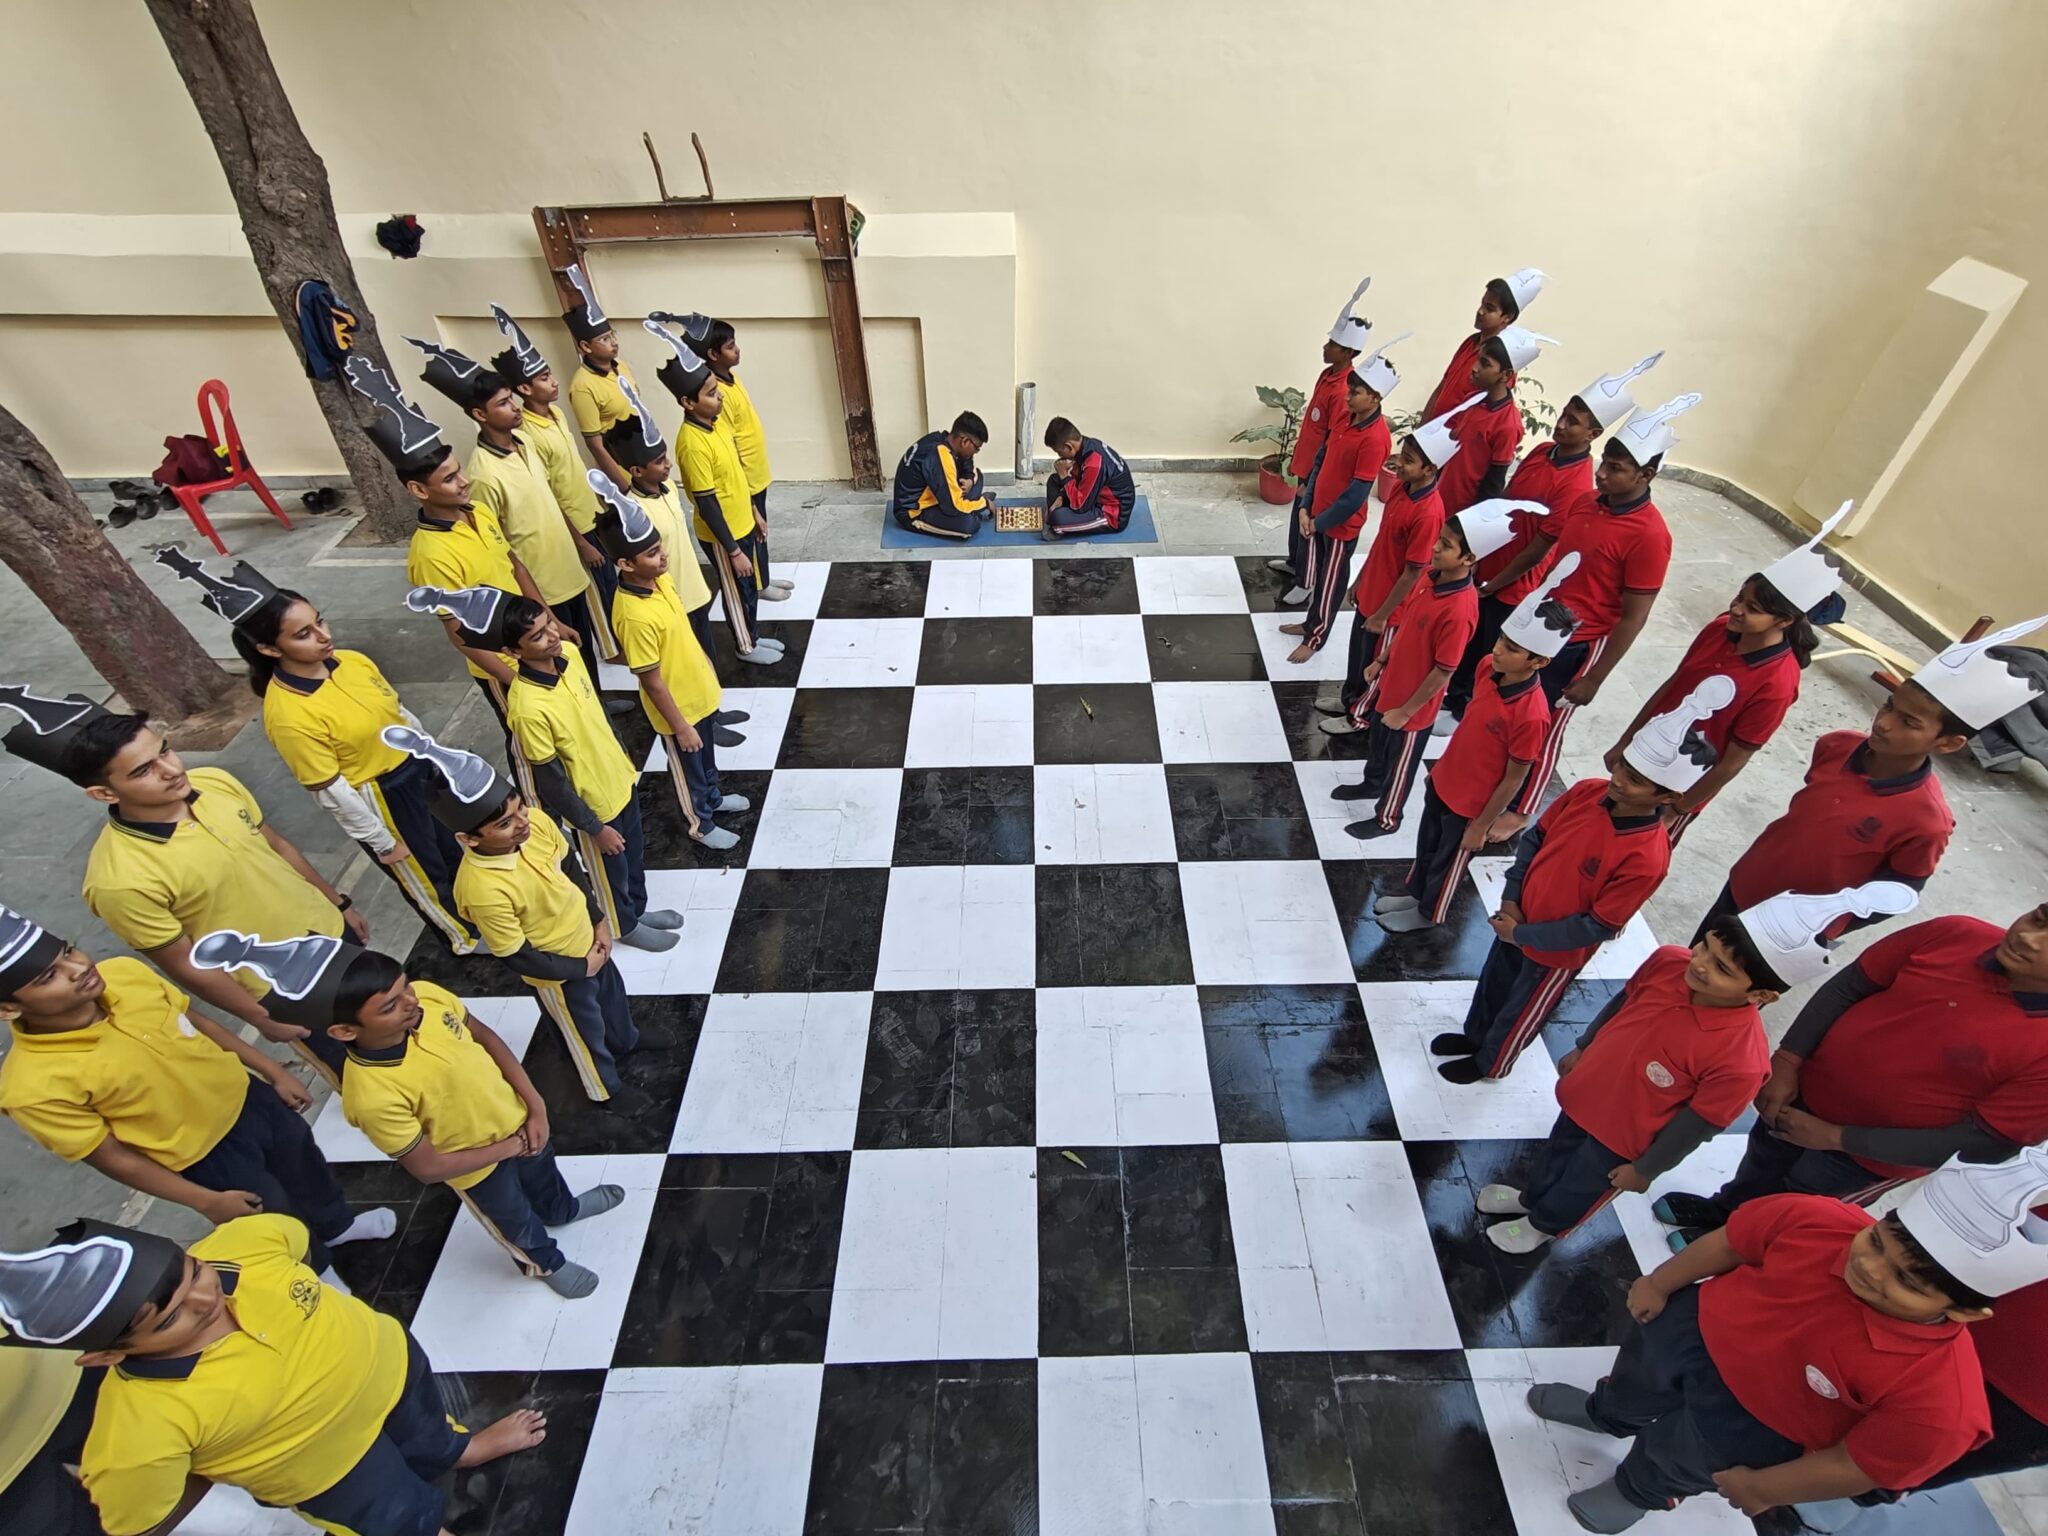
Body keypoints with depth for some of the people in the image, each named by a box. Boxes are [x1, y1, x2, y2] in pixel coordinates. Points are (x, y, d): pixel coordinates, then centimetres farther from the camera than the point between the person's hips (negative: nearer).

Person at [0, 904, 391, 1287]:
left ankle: (337, 1226, 60)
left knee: (306, 1164, 29)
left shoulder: (123, 973, -20)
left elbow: (196, 1021, -2)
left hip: (243, 1096, 5)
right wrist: (207, 1202, -12)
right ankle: (319, 1276, 51)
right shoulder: (34, 1085, -31)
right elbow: (110, 1157, -19)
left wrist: (273, 1071, 6)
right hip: (203, 1155, -5)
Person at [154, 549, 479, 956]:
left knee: (458, 847, 26)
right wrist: (383, 842, -12)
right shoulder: (289, 716, -27)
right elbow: (332, 793, -20)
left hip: (420, 768, 7)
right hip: (382, 799, -6)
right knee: (426, 877, 16)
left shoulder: (352, 661, -8)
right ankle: (468, 939, 40)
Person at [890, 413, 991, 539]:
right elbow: (954, 506, -30)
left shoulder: (943, 439, -4)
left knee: (976, 476, 12)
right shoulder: (940, 456, -30)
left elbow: (970, 469, 15)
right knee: (969, 523, -31)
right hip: (913, 512, -10)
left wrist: (970, 481, -8)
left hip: (927, 497, 10)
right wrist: (984, 503, -13)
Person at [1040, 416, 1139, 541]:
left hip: (1113, 514, -9)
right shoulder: (1087, 445, -6)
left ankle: (1059, 529, 2)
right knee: (1054, 480, 12)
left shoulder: (1094, 464, -33)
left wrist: (1064, 476, -19)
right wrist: (1061, 498, -5)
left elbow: (1080, 505, -26)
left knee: (1058, 517, -30)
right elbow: (1077, 478, 12)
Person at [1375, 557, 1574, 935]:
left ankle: (1428, 913, 45)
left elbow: (1513, 779, -22)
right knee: (1426, 844, 28)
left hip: (1470, 805, -6)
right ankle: (1412, 891, 53)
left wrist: (1481, 825, -13)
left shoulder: (1530, 714, -34)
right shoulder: (1491, 671, -13)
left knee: (1449, 861, 19)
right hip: (1443, 781, 6)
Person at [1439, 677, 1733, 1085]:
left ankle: (1490, 1063, 47)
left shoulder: (1646, 859, -32)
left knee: (1519, 1012, 20)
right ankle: (1473, 1035, 55)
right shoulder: (1586, 792, -17)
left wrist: (1521, 935, -17)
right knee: (1493, 983, 28)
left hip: (1556, 952, -5)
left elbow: (1597, 927, -24)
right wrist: (1511, 898, -8)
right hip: (1517, 920, 5)